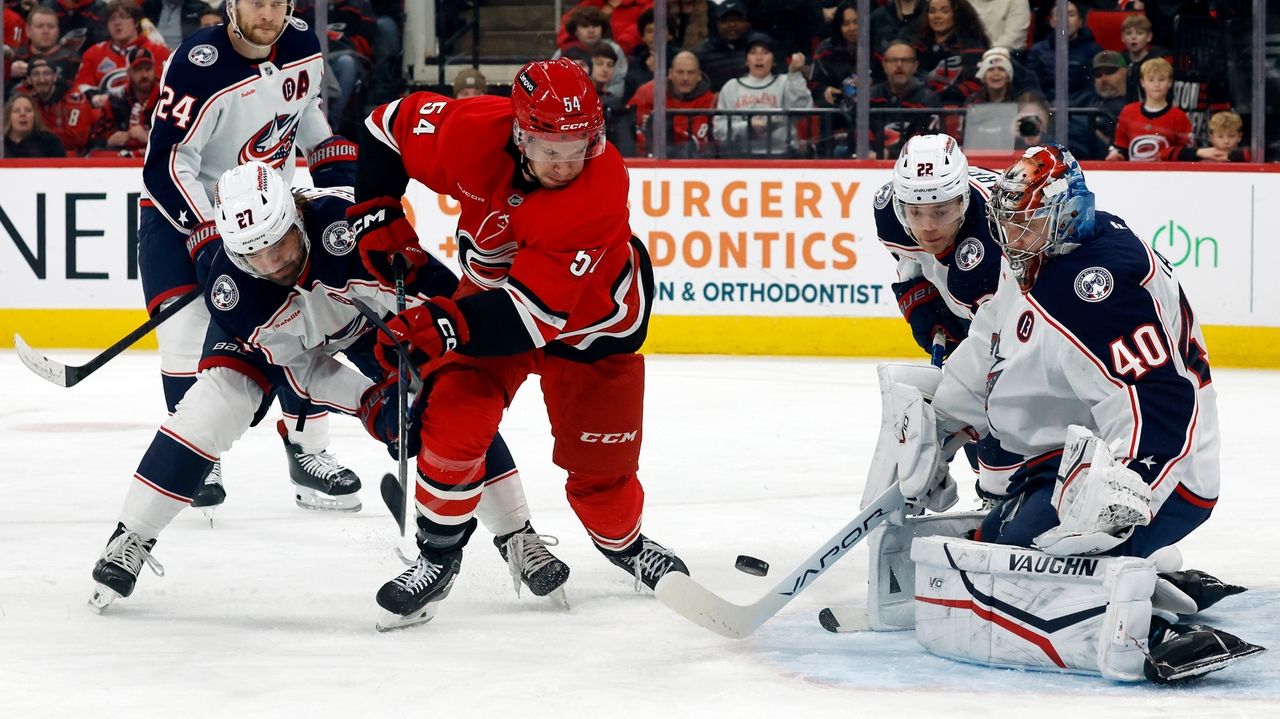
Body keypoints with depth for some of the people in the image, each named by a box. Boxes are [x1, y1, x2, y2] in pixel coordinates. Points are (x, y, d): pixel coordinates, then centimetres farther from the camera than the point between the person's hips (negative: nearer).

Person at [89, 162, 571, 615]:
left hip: (364, 308, -1)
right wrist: (365, 396, -29)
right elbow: (298, 366, -24)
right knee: (214, 403, -20)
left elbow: (431, 284, -34)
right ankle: (129, 541, -9)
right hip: (266, 331, 1)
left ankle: (517, 537, -2)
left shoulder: (346, 219, -44)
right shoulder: (225, 283, -34)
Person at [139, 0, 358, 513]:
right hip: (182, 207, -5)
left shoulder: (302, 48, -7)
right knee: (186, 331, -16)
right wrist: (211, 242, -32)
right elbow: (168, 166, -27)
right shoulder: (198, 67, -27)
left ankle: (308, 450, 14)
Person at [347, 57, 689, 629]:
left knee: (601, 463, 2)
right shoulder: (472, 132, -29)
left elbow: (535, 310, -41)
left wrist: (438, 326, -46)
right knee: (452, 416, -15)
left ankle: (625, 544, 35)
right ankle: (439, 557, 5)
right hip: (492, 284, 2)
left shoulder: (600, 191, -38)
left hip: (590, 312, -2)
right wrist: (377, 217, -13)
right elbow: (388, 127, -7)